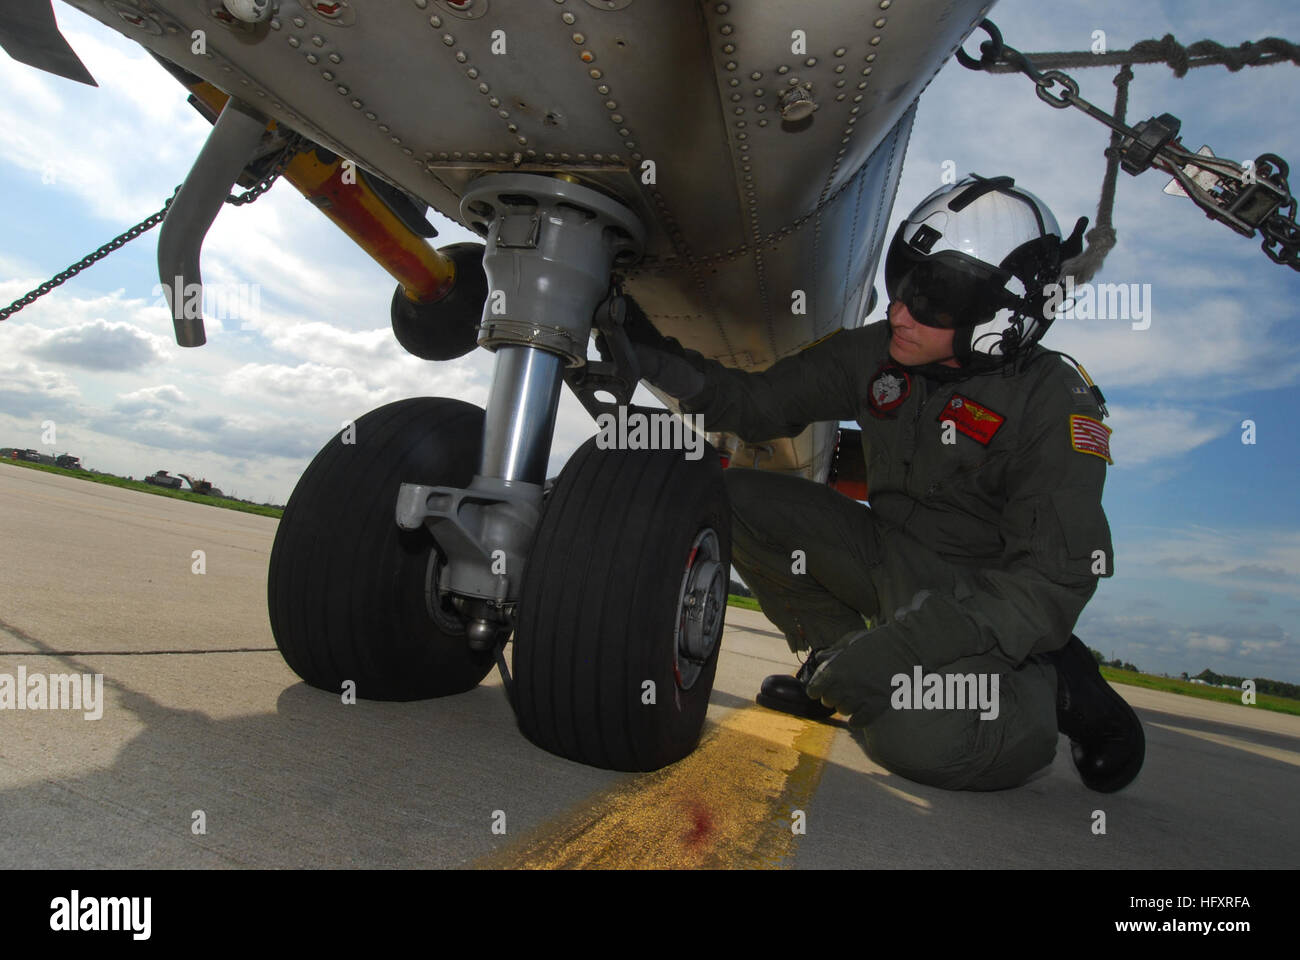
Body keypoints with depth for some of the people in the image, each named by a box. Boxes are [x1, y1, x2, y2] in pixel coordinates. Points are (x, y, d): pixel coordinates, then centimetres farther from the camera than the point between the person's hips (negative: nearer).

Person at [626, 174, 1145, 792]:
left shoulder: (1056, 404, -19)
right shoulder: (877, 353, -4)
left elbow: (1056, 578, -23)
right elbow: (760, 404, 2)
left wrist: (910, 644, -33)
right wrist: (656, 355, -12)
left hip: (977, 595, -6)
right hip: (887, 556, 6)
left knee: (919, 739, -32)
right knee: (739, 497, -6)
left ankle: (1052, 688, 0)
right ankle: (837, 654, 5)